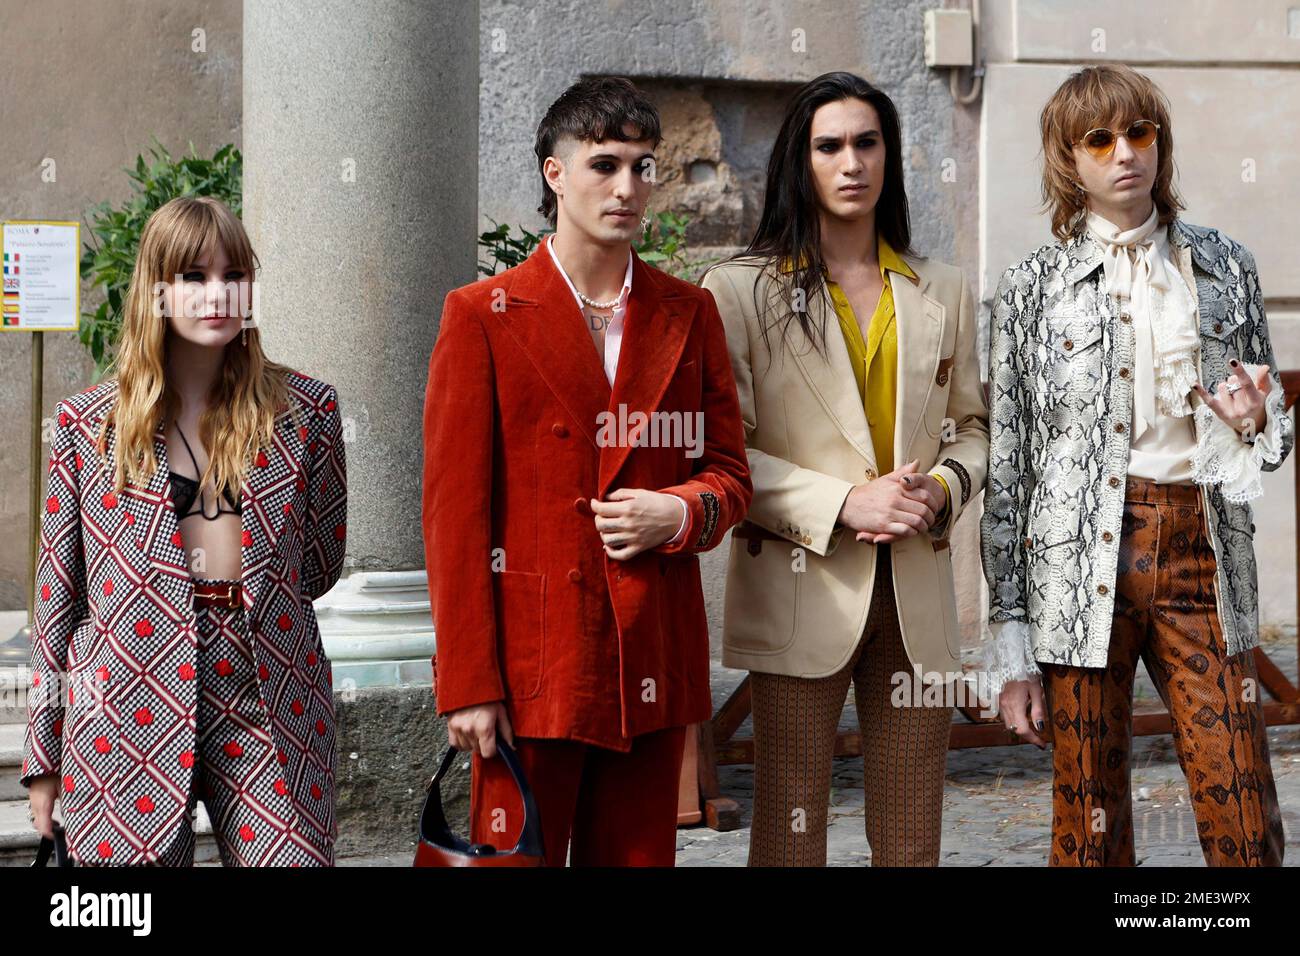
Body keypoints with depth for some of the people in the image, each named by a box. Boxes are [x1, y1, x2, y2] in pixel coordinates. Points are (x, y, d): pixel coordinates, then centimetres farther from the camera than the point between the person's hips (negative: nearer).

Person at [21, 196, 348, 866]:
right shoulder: (86, 423, 5)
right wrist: (43, 757, 7)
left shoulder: (304, 410, 5)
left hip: (269, 712, 1)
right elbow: (57, 598, 7)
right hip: (128, 724, 0)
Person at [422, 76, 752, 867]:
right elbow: (456, 507, -4)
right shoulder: (484, 315, 0)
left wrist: (680, 512, -10)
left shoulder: (688, 313, 11)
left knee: (639, 854, 9)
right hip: (531, 661, -3)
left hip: (654, 662, 4)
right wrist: (468, 683, -10)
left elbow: (729, 472, 14)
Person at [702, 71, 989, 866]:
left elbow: (974, 426, 17)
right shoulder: (741, 290, -1)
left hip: (916, 592, 4)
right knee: (790, 830, 1)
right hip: (801, 591, -3)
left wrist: (941, 488, -5)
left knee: (913, 840, 8)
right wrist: (843, 503, -16)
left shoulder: (943, 293, 13)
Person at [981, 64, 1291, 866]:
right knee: (1089, 826, 3)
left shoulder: (1226, 267, 10)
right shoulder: (1035, 287, 3)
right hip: (1084, 560, -2)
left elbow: (1274, 434, 19)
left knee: (1247, 827, -2)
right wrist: (1012, 649, -3)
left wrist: (1256, 422, -7)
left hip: (1201, 553, 2)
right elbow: (1008, 466, 1)